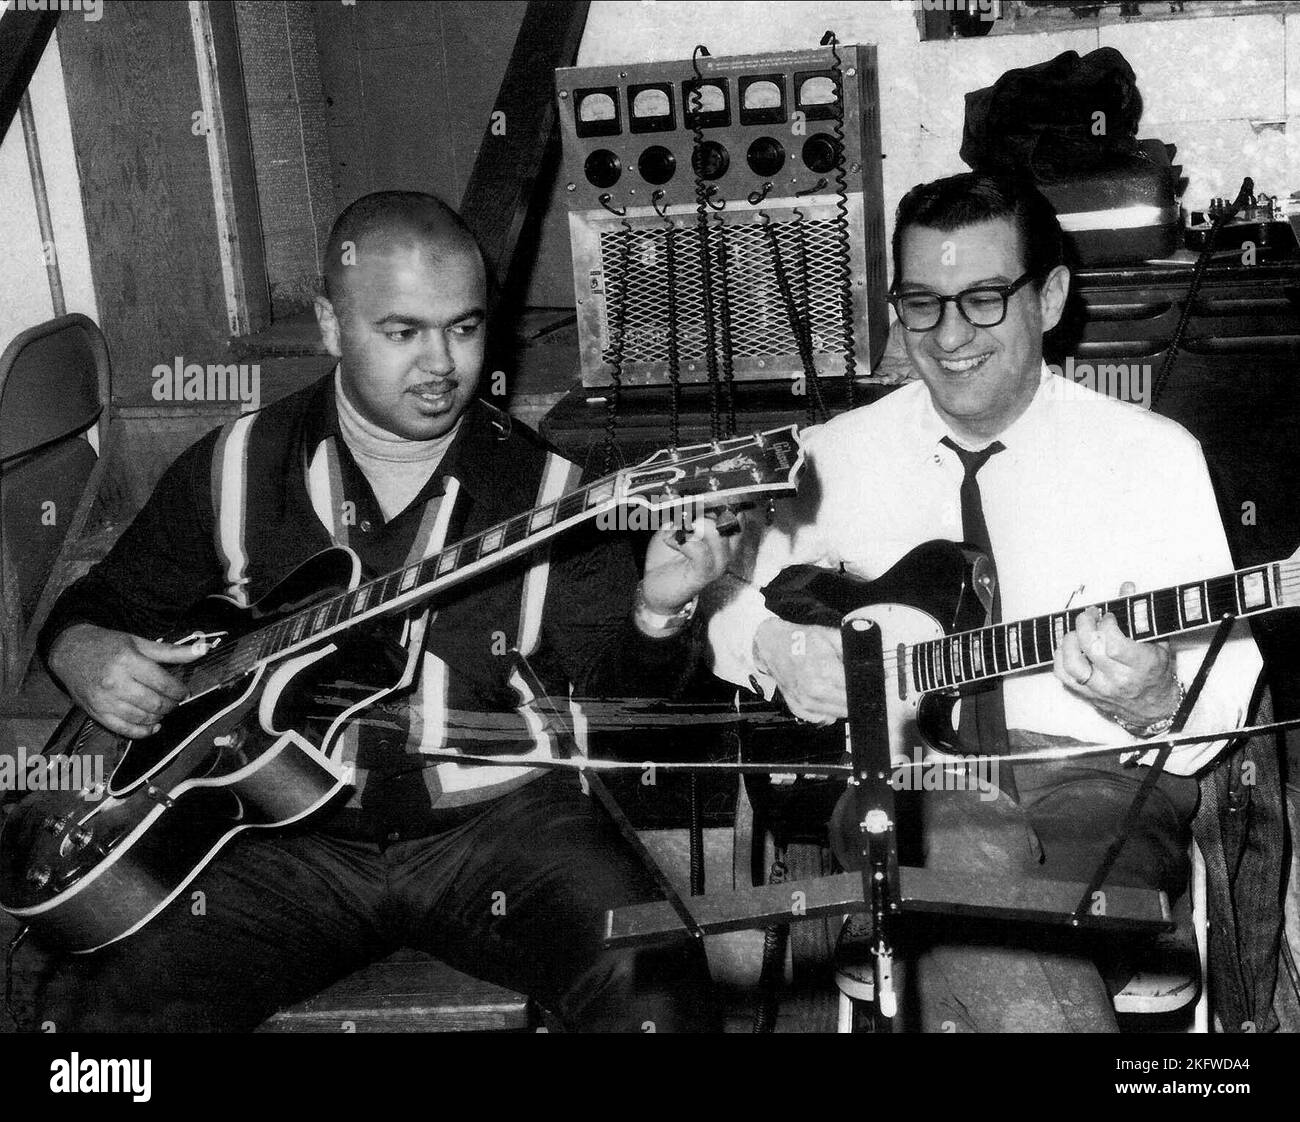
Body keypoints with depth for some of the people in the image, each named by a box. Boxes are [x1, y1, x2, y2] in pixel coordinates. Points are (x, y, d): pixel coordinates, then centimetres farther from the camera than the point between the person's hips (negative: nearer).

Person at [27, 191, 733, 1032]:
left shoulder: (542, 483, 2)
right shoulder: (237, 466, 5)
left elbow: (607, 682, -3)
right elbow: (96, 603, 17)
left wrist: (657, 614, -25)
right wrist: (85, 653, -6)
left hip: (499, 814, -1)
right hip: (288, 828, 2)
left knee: (654, 993, -26)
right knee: (95, 1008, -18)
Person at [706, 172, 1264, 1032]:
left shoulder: (1154, 455, 2)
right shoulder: (833, 456, 9)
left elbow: (1227, 694, 1)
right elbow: (731, 607, 21)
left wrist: (1154, 704, -22)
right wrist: (775, 646, -2)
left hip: (1096, 779, -1)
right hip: (904, 782, 2)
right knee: (973, 861, -35)